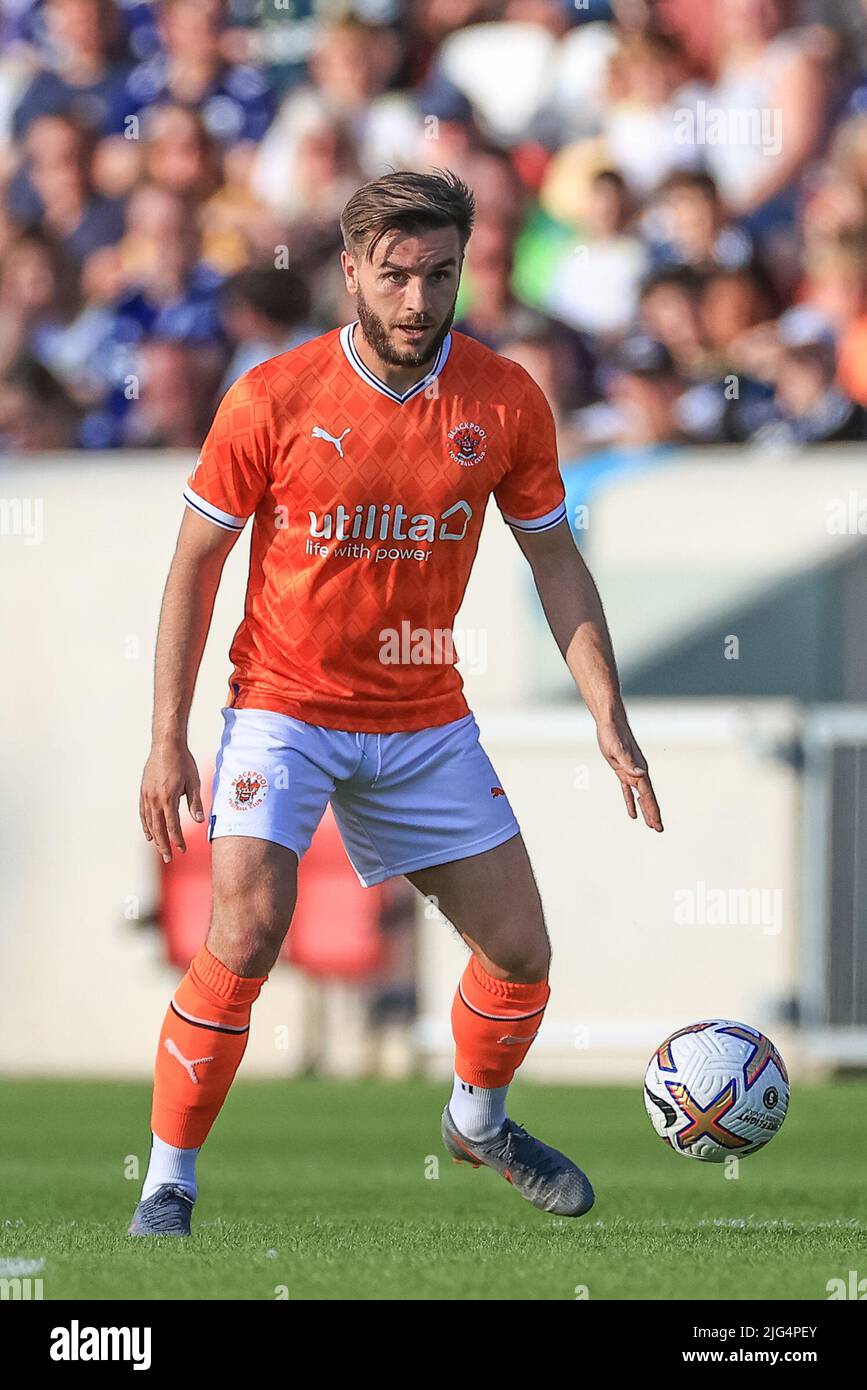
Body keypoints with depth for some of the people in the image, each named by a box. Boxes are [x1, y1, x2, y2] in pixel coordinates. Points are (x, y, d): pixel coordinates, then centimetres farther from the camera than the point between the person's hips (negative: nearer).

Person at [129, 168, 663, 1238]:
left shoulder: (504, 403, -5)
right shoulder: (273, 399, -14)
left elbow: (554, 558, 6)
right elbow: (195, 560, -6)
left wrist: (607, 716, -2)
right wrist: (167, 740, -9)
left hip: (425, 720, 4)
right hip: (284, 705, -4)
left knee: (519, 951, 5)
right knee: (246, 934, -23)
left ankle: (478, 1120, 36)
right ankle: (167, 1184, -10)